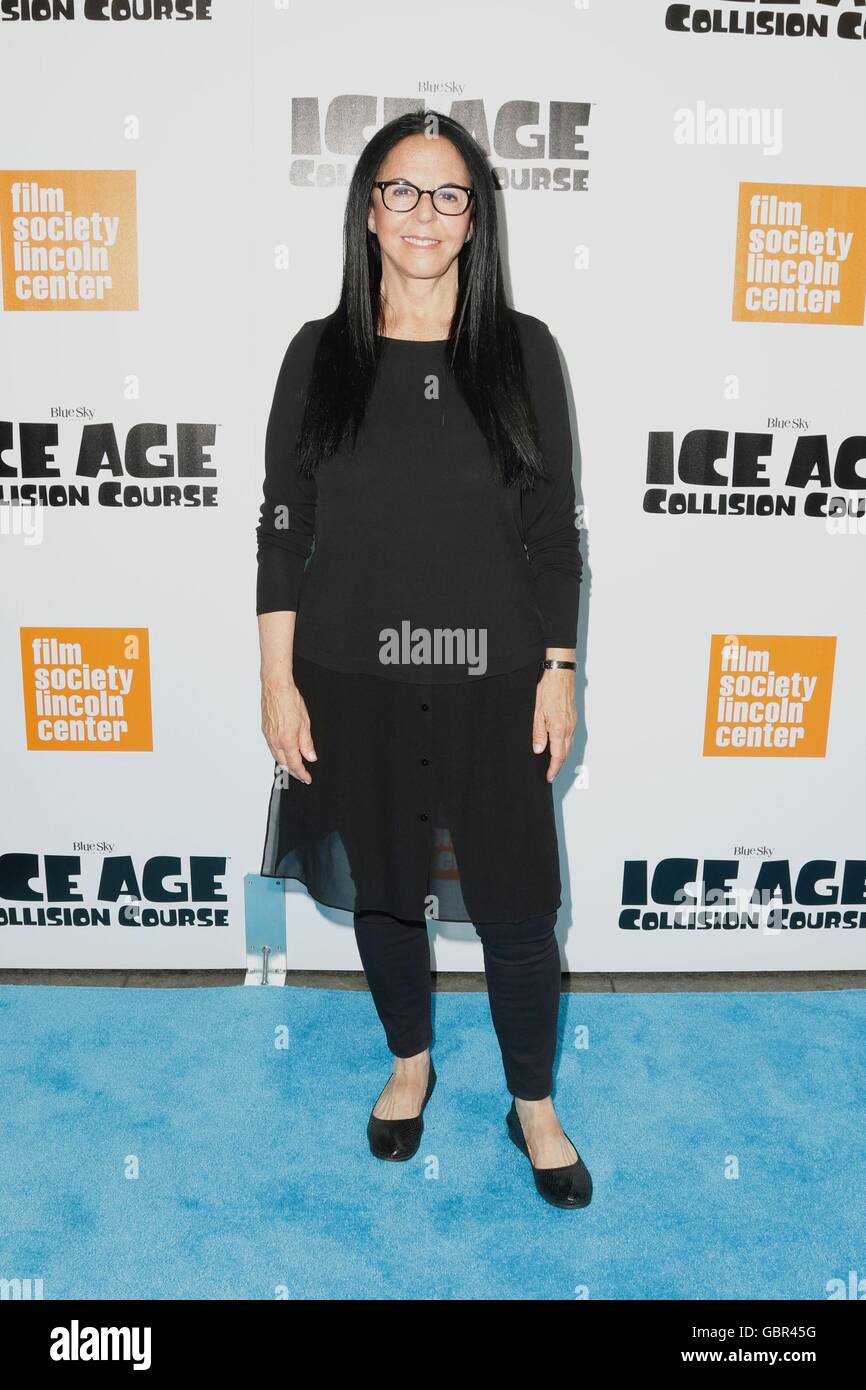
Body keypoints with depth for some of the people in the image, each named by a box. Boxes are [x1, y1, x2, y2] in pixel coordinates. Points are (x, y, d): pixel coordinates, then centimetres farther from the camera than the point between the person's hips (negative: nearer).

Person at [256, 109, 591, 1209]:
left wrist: (557, 672, -2)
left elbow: (553, 529, 2)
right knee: (382, 890, 16)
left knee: (518, 908, 6)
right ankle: (409, 1061, 43)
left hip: (491, 682, -1)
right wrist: (278, 683, -2)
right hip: (354, 682, 1)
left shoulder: (522, 351, 0)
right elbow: (283, 530, 2)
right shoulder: (320, 355, 1)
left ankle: (534, 1106, 32)